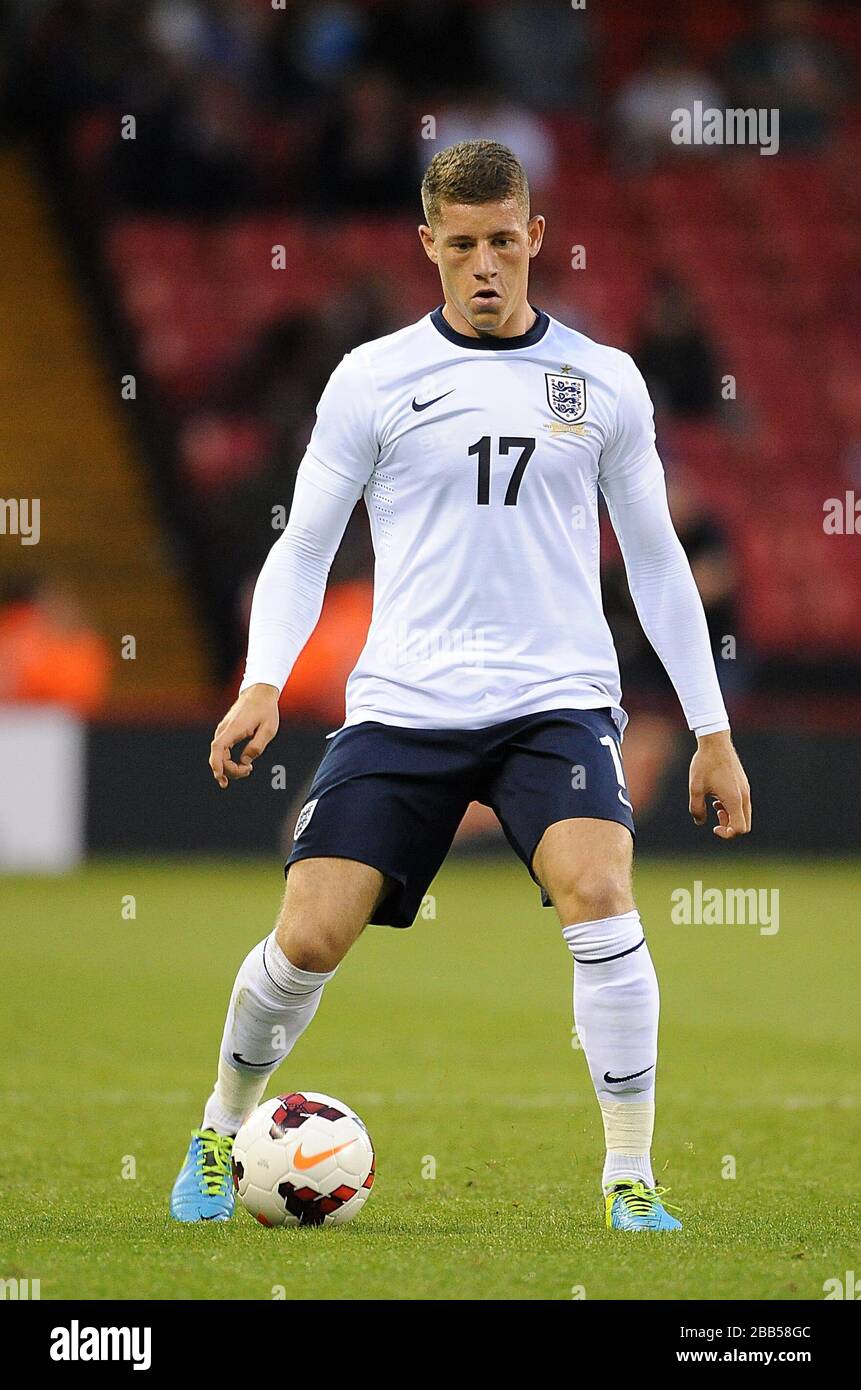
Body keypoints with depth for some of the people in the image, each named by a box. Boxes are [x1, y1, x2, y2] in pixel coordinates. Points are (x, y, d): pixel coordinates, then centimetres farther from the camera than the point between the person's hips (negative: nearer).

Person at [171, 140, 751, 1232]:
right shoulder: (373, 380, 3)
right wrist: (261, 684, -10)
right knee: (309, 938, -8)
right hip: (403, 707, 0)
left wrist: (713, 732, 13)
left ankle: (631, 1182, -13)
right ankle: (220, 1134, 20)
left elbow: (654, 558, 15)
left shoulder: (601, 381, 8)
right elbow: (303, 550, 6)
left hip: (557, 701, 0)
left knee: (600, 901, -25)